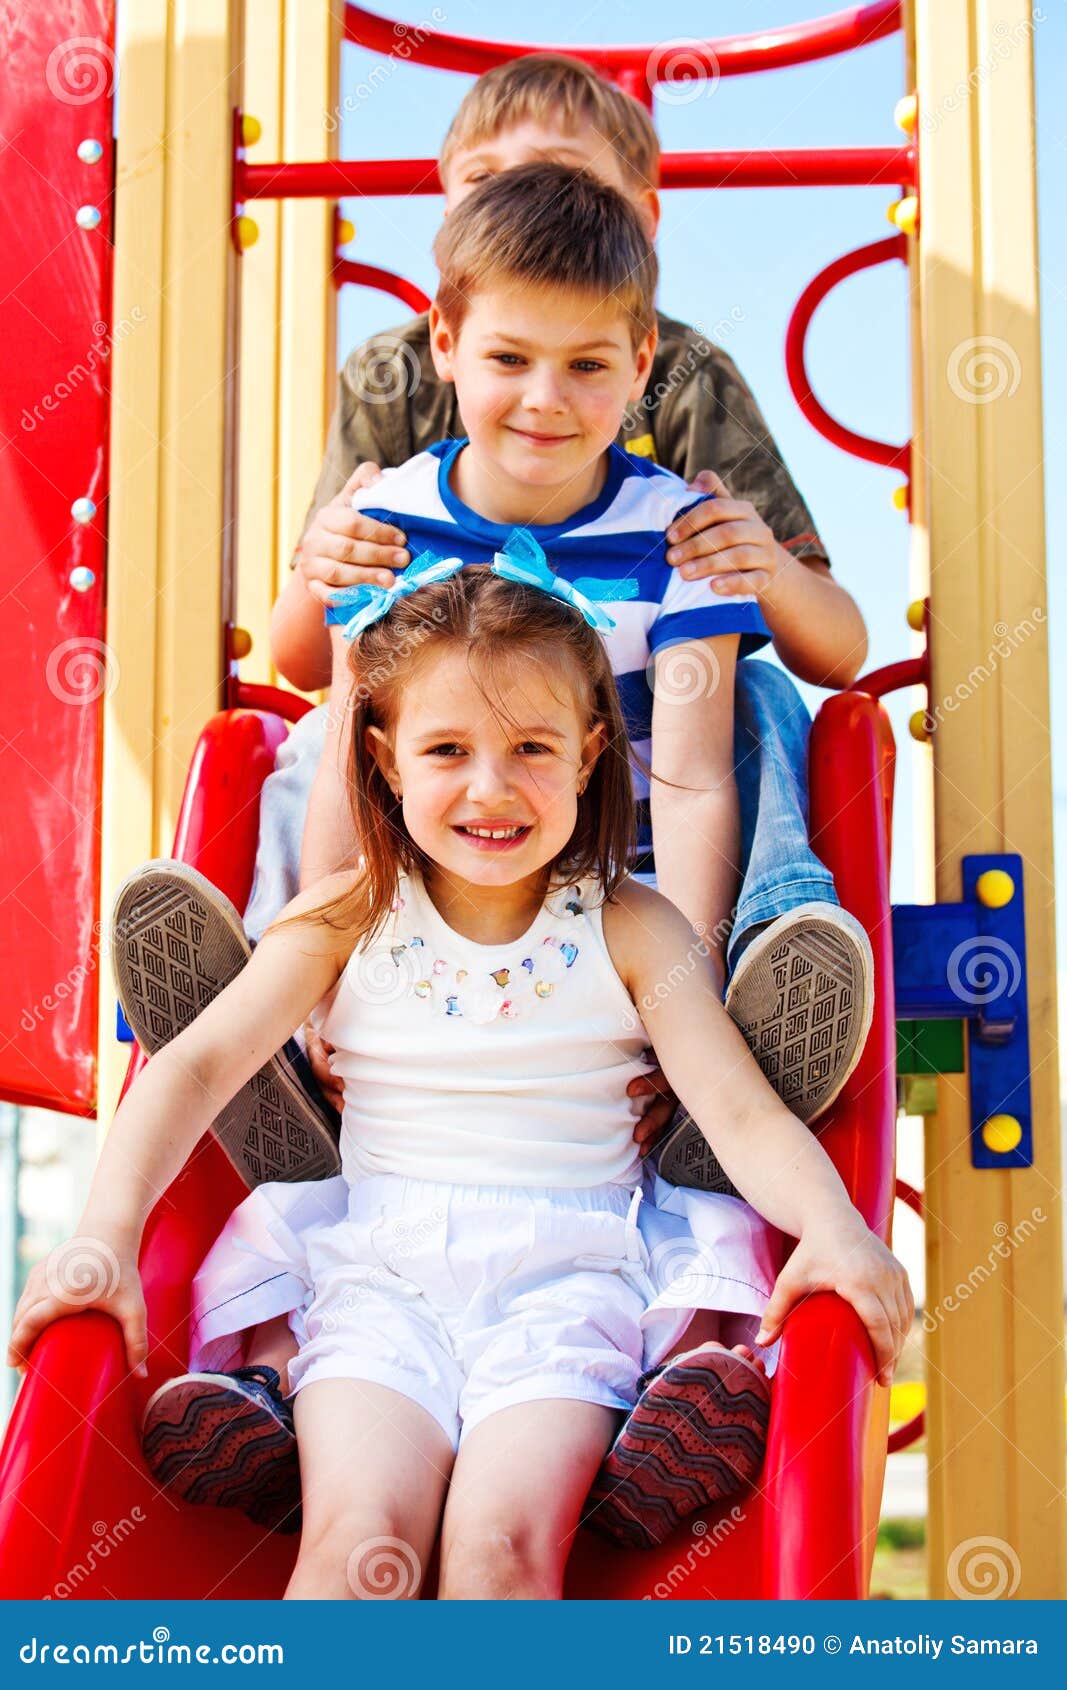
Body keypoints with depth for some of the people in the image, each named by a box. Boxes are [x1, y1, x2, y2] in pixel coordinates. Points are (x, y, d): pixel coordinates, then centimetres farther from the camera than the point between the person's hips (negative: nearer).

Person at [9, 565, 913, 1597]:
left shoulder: (630, 932, 7)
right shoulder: (349, 920, 8)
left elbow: (740, 1110, 0)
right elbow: (197, 1065, 2)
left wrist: (832, 1225, -21)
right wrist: (106, 1232, -14)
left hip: (567, 1275, -1)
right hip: (380, 1264, 1)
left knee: (502, 1542, -26)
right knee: (358, 1533, -25)